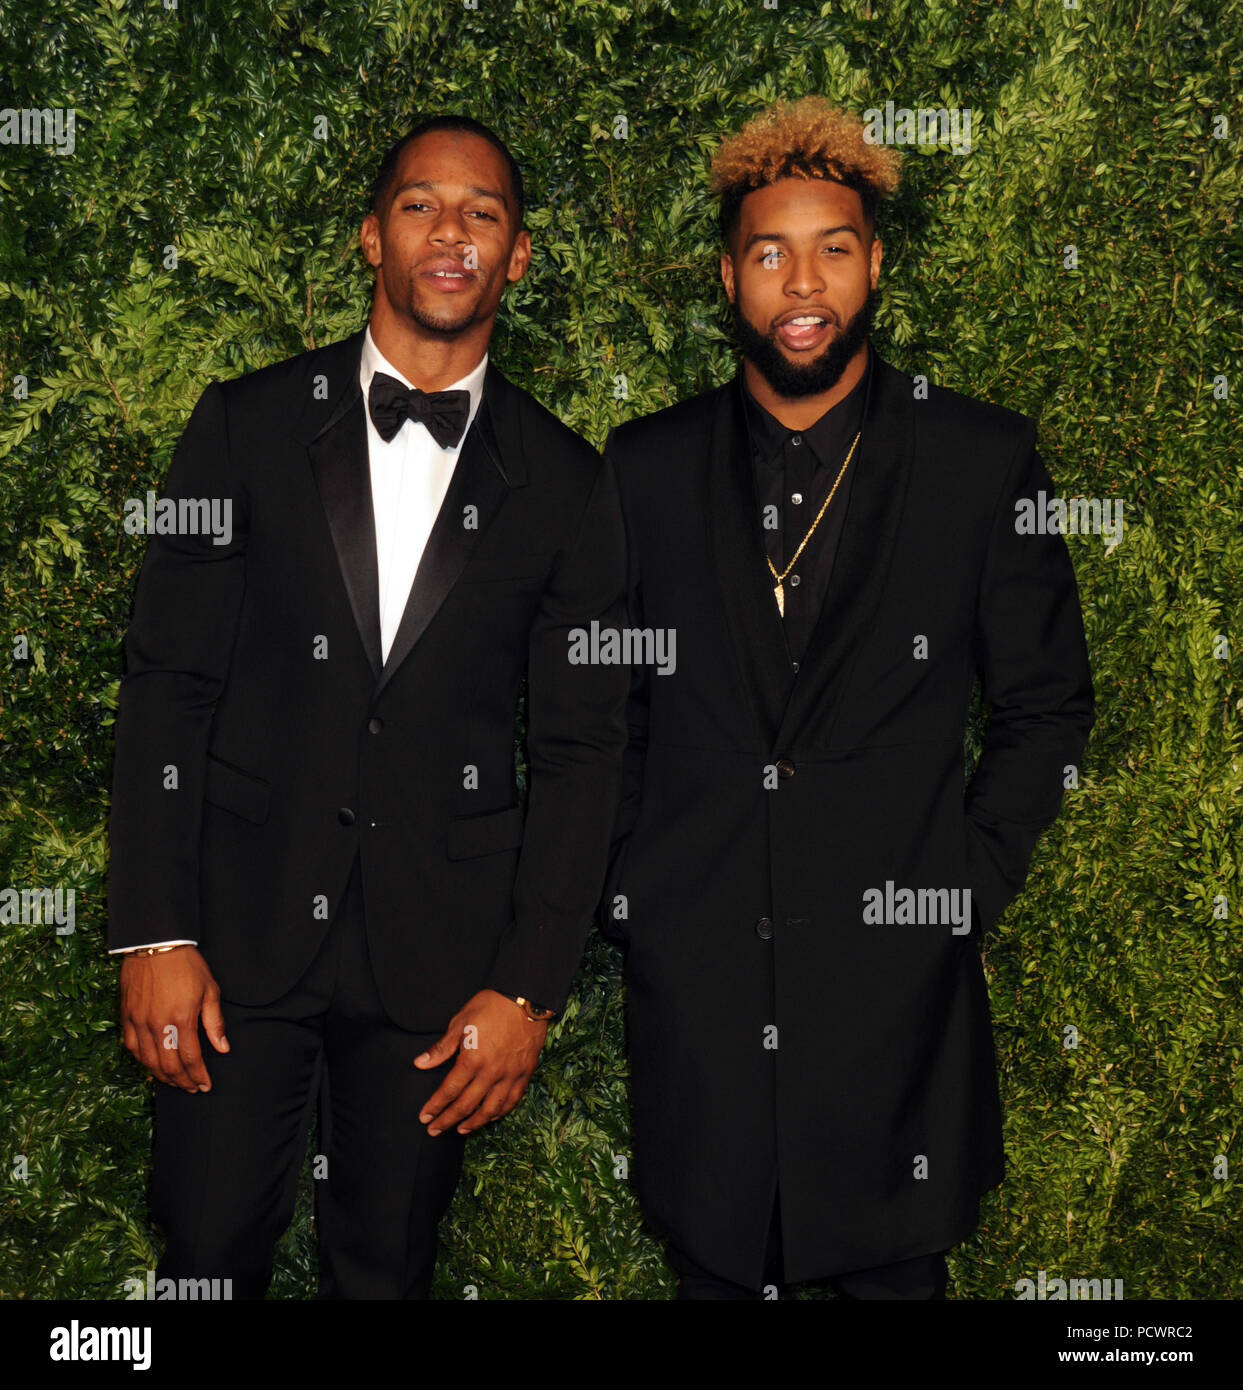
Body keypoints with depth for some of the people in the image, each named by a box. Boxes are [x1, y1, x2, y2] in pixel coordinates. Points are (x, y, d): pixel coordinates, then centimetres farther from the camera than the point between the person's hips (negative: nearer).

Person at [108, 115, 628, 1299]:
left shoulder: (564, 482, 3)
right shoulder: (248, 423, 3)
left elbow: (578, 748, 2)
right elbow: (167, 684, 0)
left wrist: (527, 989, -4)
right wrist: (154, 934, -6)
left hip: (440, 955, 1)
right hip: (241, 922, 0)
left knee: (387, 1268, 12)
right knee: (208, 1257, 7)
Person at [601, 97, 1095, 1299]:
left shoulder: (982, 459, -1)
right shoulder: (647, 465, 4)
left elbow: (1045, 705, 4)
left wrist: (967, 891, -3)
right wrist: (624, 889, 3)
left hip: (895, 976, -1)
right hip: (692, 977, 2)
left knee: (894, 1268, 13)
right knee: (710, 1267, 16)